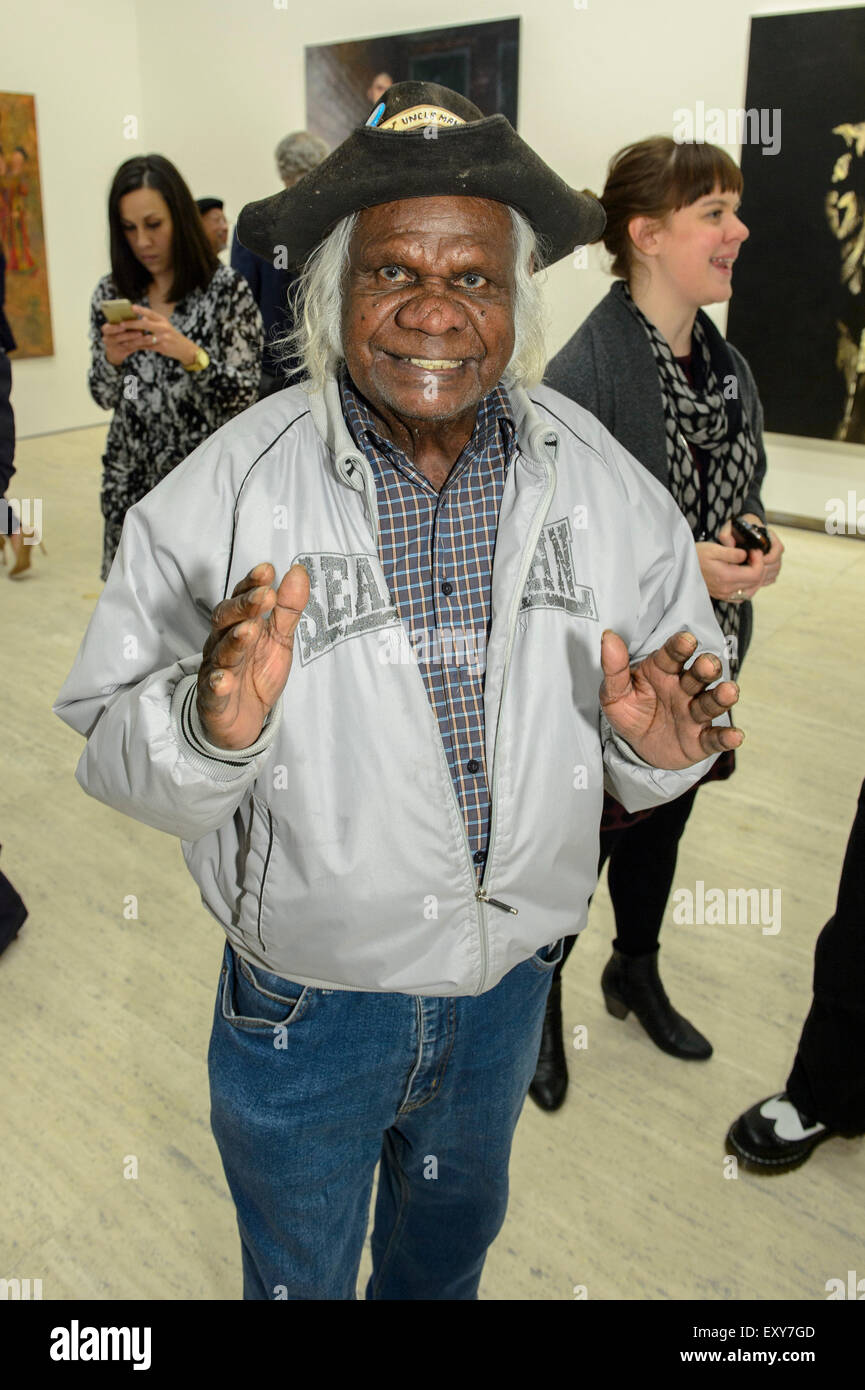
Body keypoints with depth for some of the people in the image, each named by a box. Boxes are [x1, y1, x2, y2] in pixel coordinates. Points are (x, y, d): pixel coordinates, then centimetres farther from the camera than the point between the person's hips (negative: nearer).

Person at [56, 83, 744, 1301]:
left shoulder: (606, 480, -10)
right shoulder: (222, 492, -20)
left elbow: (666, 722, -1)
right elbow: (115, 757, -17)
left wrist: (657, 745, -24)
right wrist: (211, 729, -38)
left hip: (510, 983, 3)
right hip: (303, 1003, -2)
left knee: (455, 1231, 33)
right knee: (299, 1267, 27)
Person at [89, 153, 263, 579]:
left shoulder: (226, 288, -6)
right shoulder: (111, 294, 5)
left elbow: (244, 396, -10)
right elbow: (104, 397, 6)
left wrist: (189, 353, -26)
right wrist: (112, 358, -15)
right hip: (132, 478, 4)